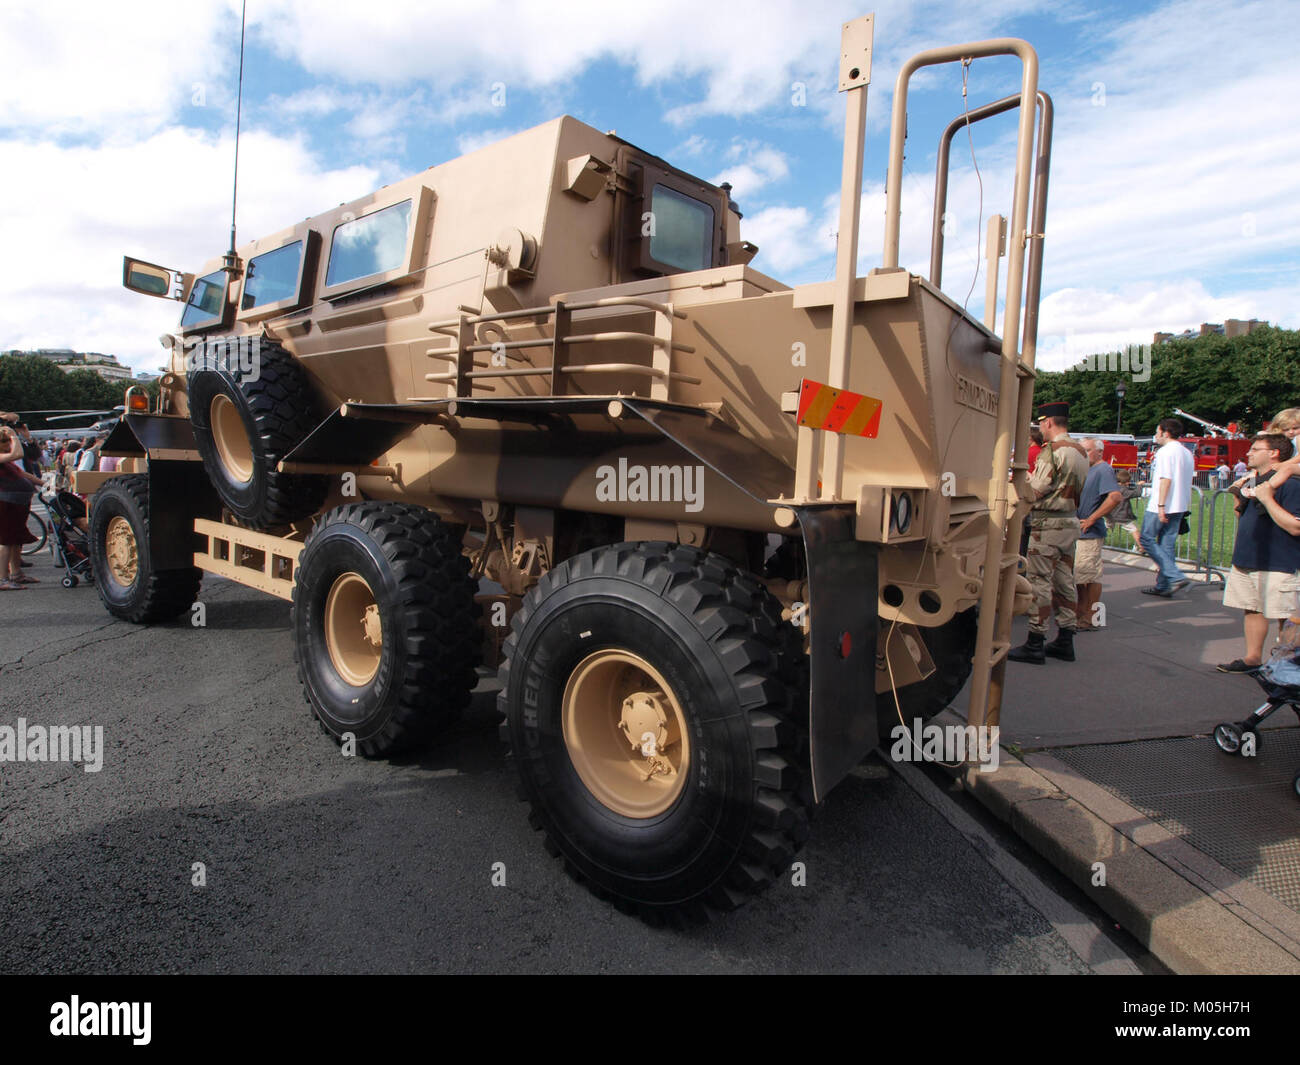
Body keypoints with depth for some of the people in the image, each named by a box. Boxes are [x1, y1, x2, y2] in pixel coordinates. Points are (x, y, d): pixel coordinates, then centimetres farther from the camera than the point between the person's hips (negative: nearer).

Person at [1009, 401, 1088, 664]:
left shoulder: (1052, 451, -15)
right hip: (1071, 523, 9)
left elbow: (1036, 492, -15)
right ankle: (1065, 641, 19)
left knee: (1040, 582, -5)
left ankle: (1035, 644, -1)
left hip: (1048, 524, -9)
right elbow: (1079, 490, 17)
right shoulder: (1080, 452, 13)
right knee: (1064, 581, 13)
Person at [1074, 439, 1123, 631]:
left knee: (1090, 574, -6)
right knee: (1079, 574, 16)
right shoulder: (1087, 470, 17)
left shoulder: (1103, 470, -12)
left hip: (1091, 533, -10)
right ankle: (1080, 613, 26)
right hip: (1079, 532, 10)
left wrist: (1091, 519, -22)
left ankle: (1092, 619, 1)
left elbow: (1116, 497, -26)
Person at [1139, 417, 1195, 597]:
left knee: (1147, 539, -1)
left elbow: (1166, 479, -20)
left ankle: (1176, 576, -10)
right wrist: (1186, 506, 24)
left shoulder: (1165, 451, -11)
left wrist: (1161, 506, -22)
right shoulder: (1187, 453, 16)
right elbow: (1188, 481, 20)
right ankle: (1163, 585, 12)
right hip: (1179, 506, 9)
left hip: (1161, 507, -9)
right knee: (1167, 544, 10)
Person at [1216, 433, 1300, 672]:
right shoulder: (1253, 481, 14)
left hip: (1277, 566, -8)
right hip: (1246, 560, 9)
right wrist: (1239, 495, 9)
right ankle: (1252, 657, 23)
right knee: (1252, 610, 14)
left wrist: (1267, 499, -23)